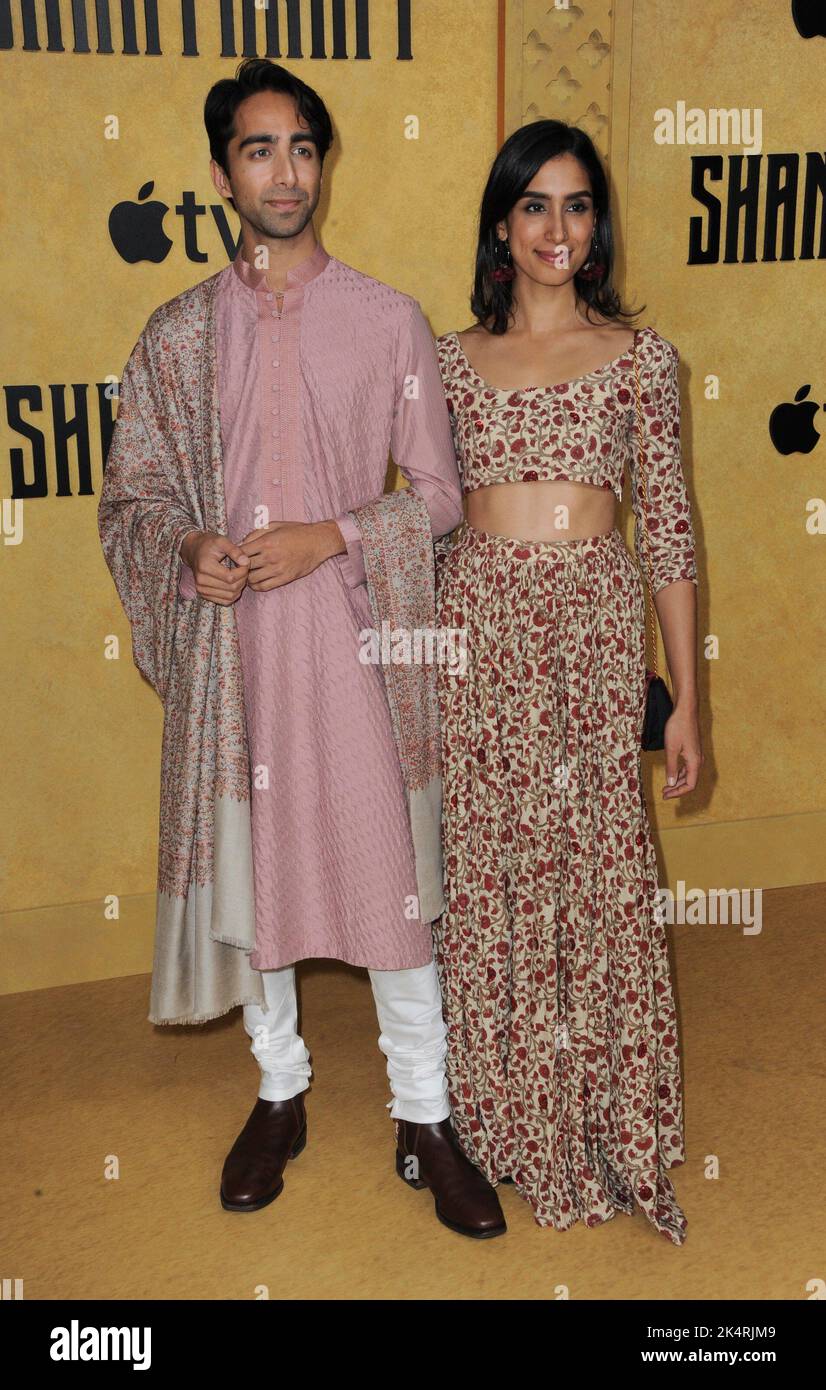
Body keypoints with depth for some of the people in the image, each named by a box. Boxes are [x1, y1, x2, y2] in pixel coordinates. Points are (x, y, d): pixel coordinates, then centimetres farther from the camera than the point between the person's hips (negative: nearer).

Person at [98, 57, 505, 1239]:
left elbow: (440, 495, 1)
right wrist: (189, 548, -12)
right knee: (245, 866, 11)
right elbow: (127, 496, 9)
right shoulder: (180, 332, 7)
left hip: (350, 632, -2)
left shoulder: (389, 319, 2)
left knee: (390, 874, 2)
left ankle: (425, 1117, 21)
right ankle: (280, 1094, 33)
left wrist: (330, 536, -14)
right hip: (228, 642, 2)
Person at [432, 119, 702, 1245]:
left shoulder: (642, 356, 5)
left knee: (598, 868, 2)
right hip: (479, 626, 1)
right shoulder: (454, 360, 8)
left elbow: (670, 530, 3)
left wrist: (685, 700, 0)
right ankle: (508, 1116, 27)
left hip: (598, 625, -1)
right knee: (490, 866, 6)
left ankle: (605, 1124, 24)